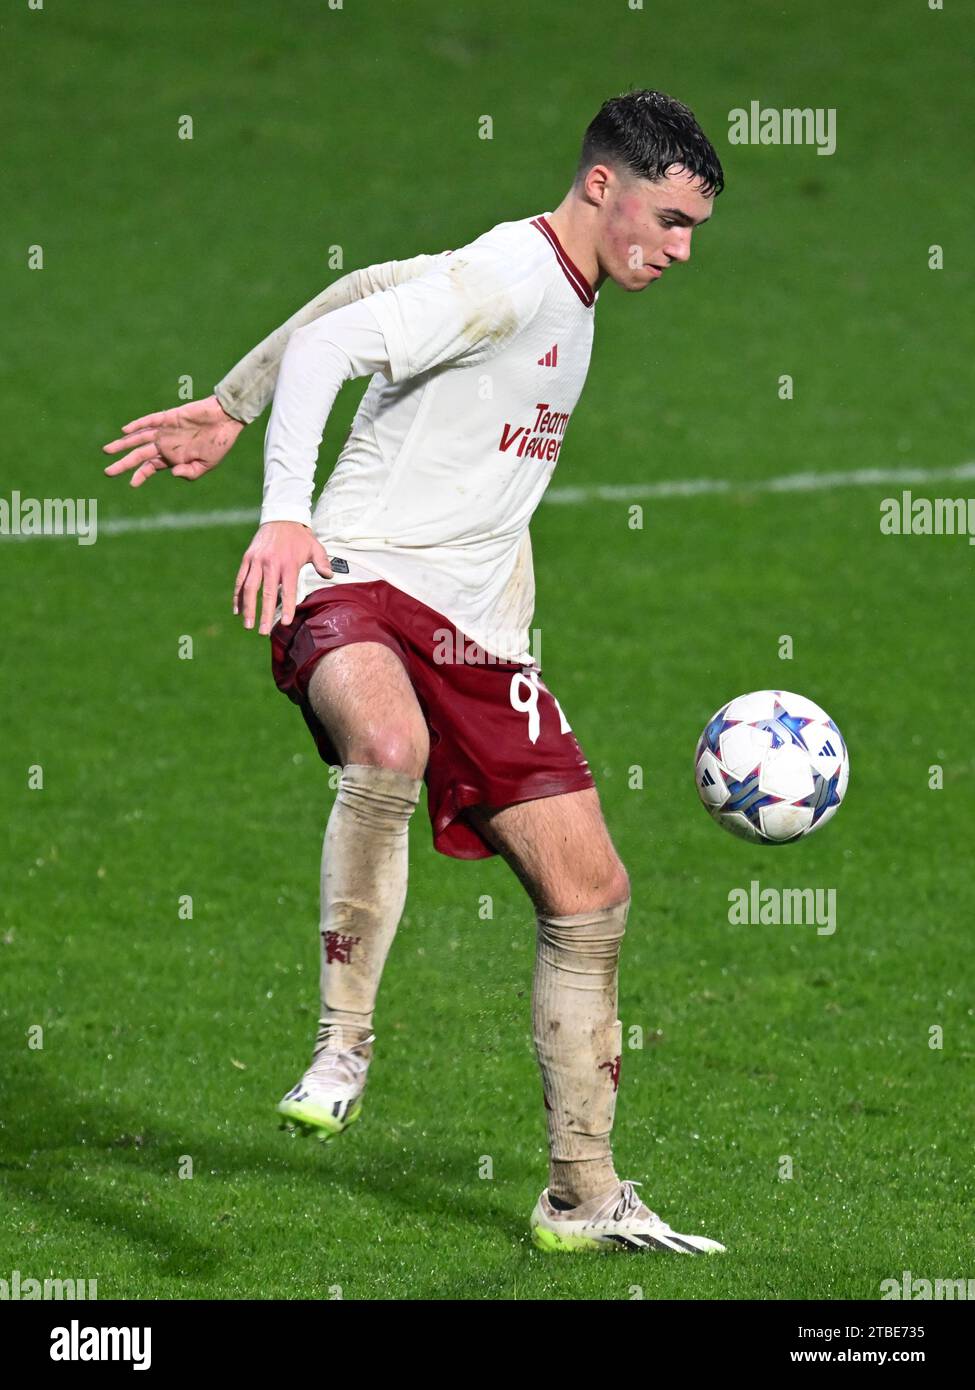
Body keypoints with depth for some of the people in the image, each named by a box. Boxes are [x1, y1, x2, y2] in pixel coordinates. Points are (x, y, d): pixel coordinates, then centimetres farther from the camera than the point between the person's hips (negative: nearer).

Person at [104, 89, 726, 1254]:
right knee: (388, 744, -43)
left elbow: (375, 290, 26)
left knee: (589, 894, 5)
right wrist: (287, 512, -35)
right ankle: (343, 1043, -32)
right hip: (359, 588, -9)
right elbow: (323, 344, -22)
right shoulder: (507, 279, -11)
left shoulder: (568, 302, 18)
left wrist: (228, 410, 26)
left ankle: (583, 1199, 15)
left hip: (472, 634, 9)